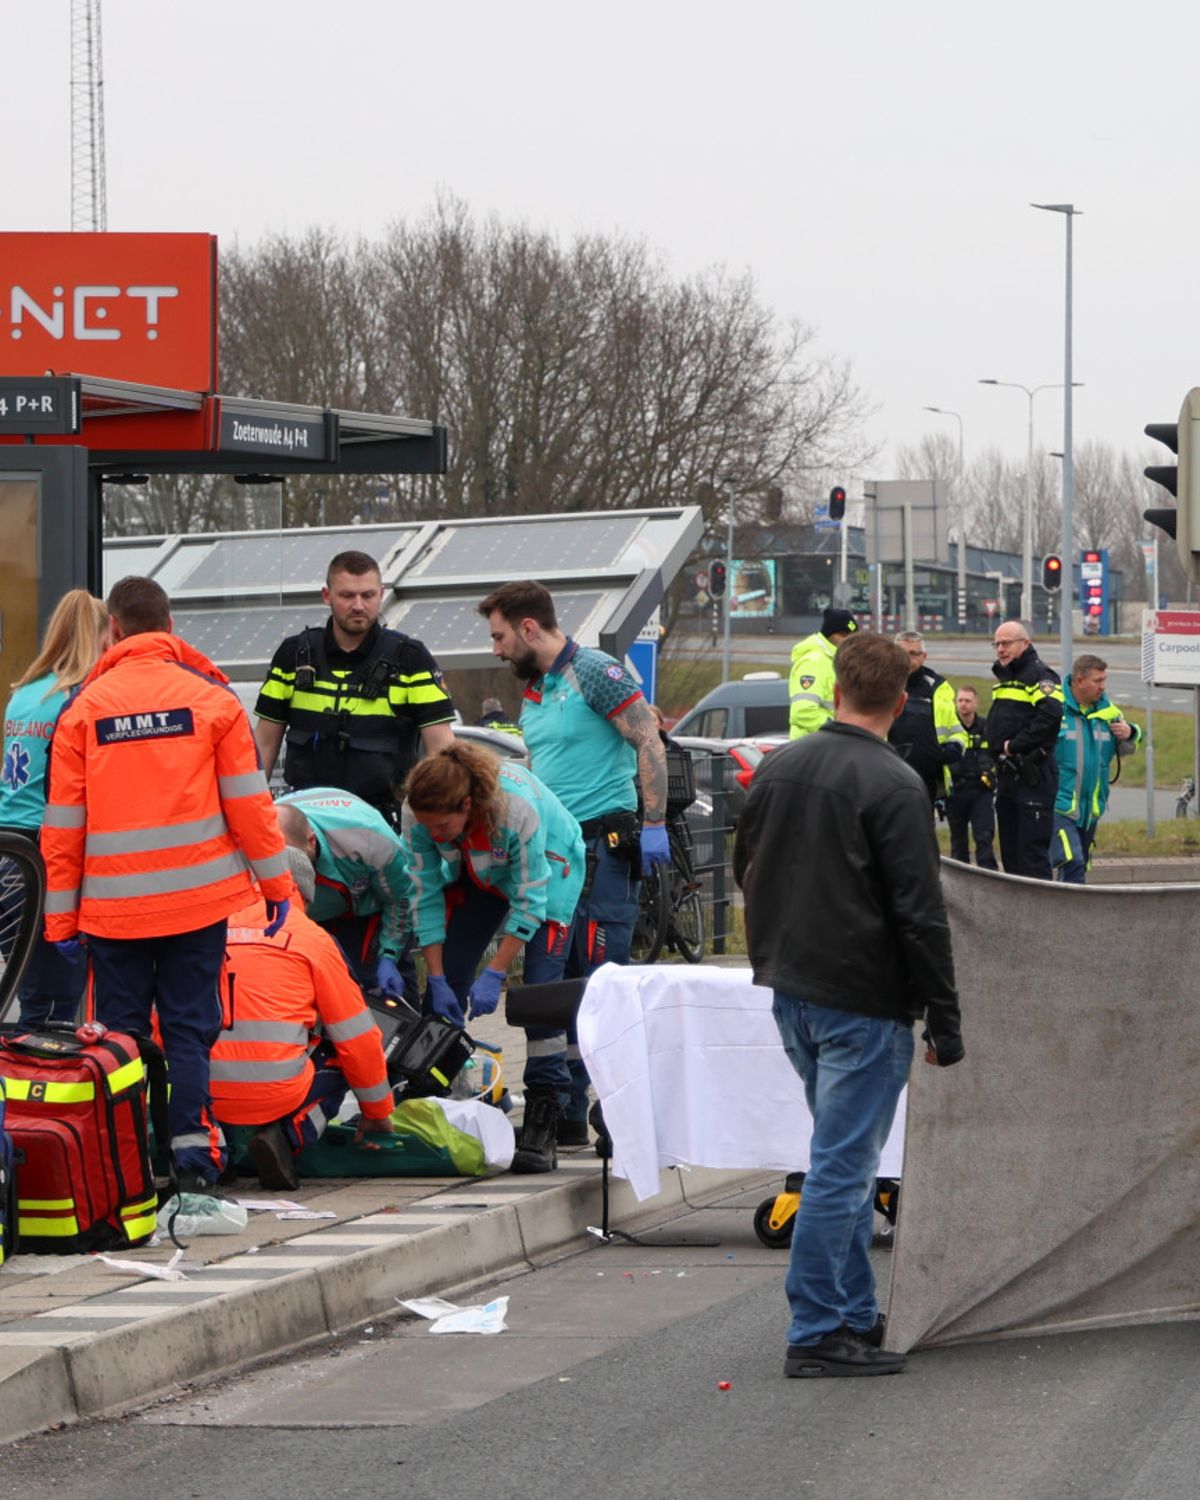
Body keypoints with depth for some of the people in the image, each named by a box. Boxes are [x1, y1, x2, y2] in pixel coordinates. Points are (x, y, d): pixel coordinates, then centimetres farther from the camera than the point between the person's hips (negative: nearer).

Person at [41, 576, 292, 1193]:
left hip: (112, 905, 0)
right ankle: (192, 1151, -1)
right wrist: (276, 882, 9)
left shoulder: (82, 708, 0)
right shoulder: (211, 696, 0)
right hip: (198, 899, 0)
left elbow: (63, 824, 1)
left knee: (119, 1033, 7)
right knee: (189, 1027, 6)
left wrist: (60, 916, 7)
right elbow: (248, 800, 0)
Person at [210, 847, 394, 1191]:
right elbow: (358, 1038, 11)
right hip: (275, 1094, -4)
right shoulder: (311, 937, 5)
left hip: (206, 1096, 4)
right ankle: (287, 1137, -3)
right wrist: (377, 1114, 26)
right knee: (339, 1060, 24)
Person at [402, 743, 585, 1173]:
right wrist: (438, 980, -19)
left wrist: (494, 976, -30)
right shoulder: (419, 815, -28)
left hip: (545, 867, -5)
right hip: (476, 874, 5)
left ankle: (542, 1125, -17)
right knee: (446, 985, -7)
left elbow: (529, 903, -30)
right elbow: (426, 895, -17)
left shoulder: (517, 808, -40)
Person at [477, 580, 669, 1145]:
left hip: (603, 844, -9)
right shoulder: (531, 694, 19)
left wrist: (654, 825, -19)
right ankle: (566, 1114, 13)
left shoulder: (594, 673, -8)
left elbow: (649, 743, -14)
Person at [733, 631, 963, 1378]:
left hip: (792, 994, 7)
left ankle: (857, 1314, 21)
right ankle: (818, 1333, -2)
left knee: (845, 1157, 17)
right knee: (843, 1165, -4)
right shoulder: (894, 786, -15)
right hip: (864, 1002, -7)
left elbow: (746, 873, 18)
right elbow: (921, 914, -16)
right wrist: (944, 1022, -11)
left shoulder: (776, 769, 6)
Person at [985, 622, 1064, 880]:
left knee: (1033, 847, -11)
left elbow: (1051, 716, -26)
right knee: (1010, 849, 13)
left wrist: (1015, 745, -19)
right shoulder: (1004, 677, 19)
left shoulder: (1038, 675, -10)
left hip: (1032, 775, -10)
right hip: (1006, 774, 10)